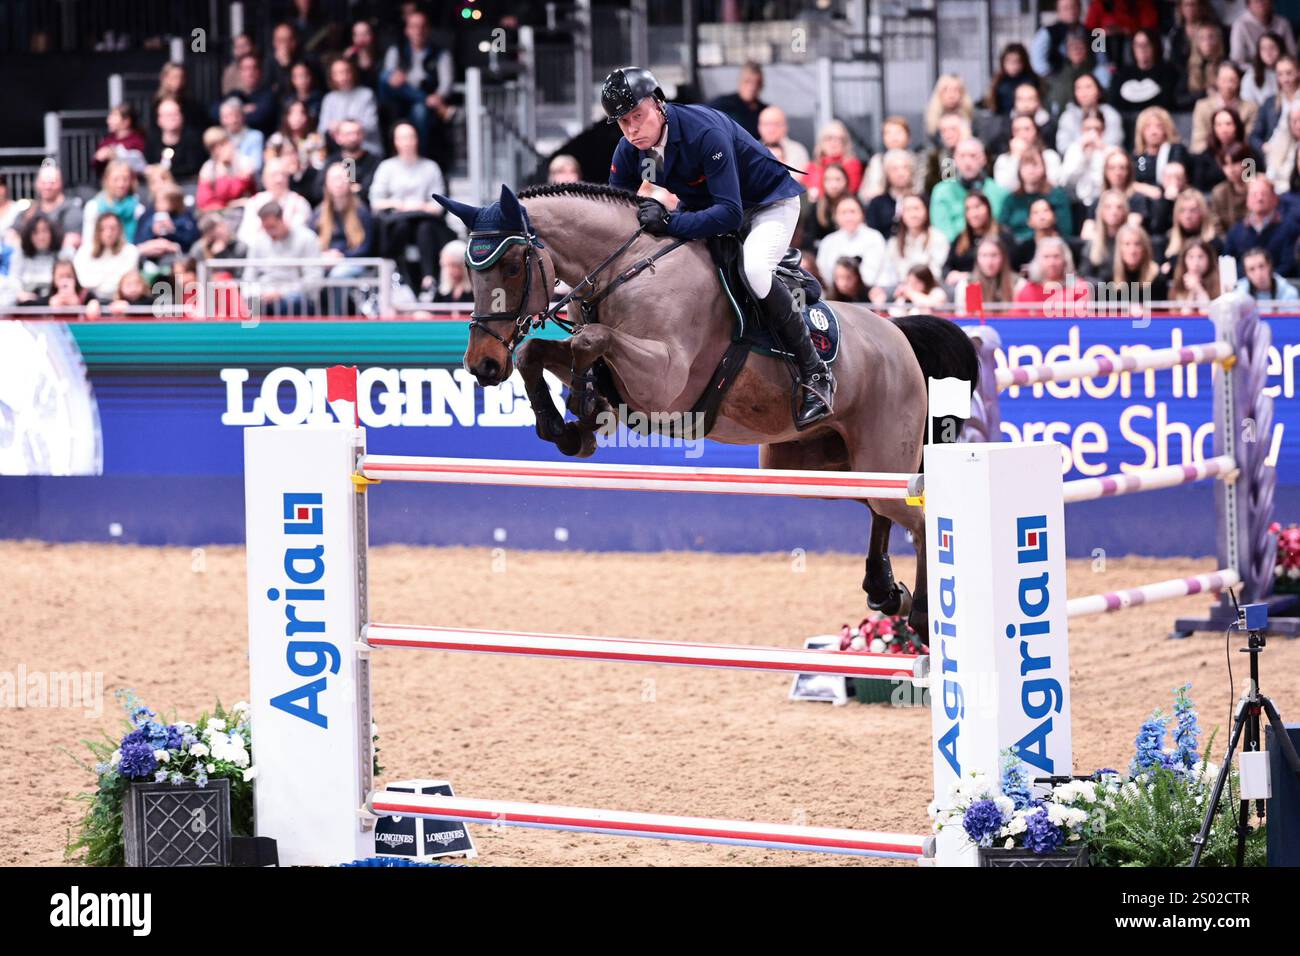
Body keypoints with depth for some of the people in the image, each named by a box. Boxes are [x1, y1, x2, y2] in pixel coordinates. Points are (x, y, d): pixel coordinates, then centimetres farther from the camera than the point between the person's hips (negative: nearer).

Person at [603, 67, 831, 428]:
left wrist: (669, 223, -50)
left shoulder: (705, 132, -36)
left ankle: (815, 374, -22)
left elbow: (729, 213, -41)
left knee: (752, 269, -34)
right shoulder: (630, 150, -14)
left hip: (769, 203, -8)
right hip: (703, 204, 8)